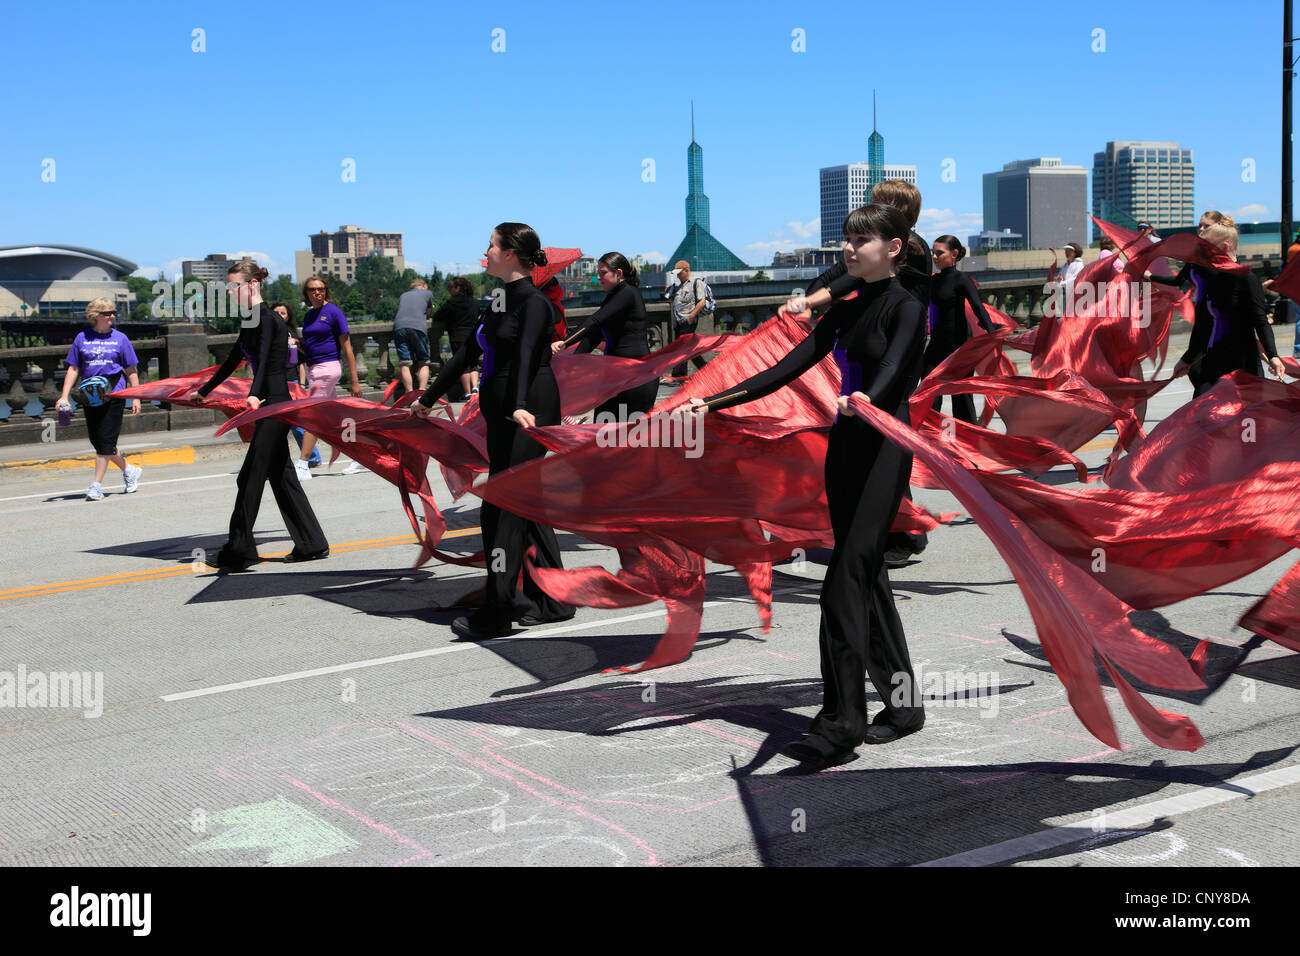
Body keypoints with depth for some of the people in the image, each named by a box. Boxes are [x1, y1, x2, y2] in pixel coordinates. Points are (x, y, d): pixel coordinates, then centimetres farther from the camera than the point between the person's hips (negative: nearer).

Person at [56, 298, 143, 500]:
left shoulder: (120, 338, 4)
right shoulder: (82, 338, 8)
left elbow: (131, 370, 6)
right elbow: (73, 369, 8)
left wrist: (136, 398, 0)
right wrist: (64, 397, 0)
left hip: (113, 395, -3)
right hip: (90, 397, 3)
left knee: (106, 441, -8)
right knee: (97, 441, 8)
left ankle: (97, 485, -4)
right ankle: (129, 470, 27)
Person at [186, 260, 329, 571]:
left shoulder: (266, 318, -12)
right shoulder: (252, 320, 17)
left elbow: (264, 360, -29)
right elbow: (232, 362, 27)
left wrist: (255, 394, -45)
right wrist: (203, 391, 35)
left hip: (274, 404, -10)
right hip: (270, 403, 10)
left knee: (250, 477, -5)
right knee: (281, 475, 11)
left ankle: (238, 551, 0)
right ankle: (312, 544, 14)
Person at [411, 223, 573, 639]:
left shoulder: (533, 302, -12)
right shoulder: (502, 302, 16)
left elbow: (525, 356, -29)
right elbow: (467, 353, 22)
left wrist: (519, 406, -44)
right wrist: (428, 399, 27)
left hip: (528, 413, -9)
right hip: (503, 415, 9)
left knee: (501, 507, -9)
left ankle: (496, 611, -5)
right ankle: (552, 600, 19)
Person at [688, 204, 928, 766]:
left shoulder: (906, 307, -8)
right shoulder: (846, 309, 14)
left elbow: (892, 372, -25)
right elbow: (789, 367, 10)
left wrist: (867, 400, -48)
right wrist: (715, 402, 3)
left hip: (884, 451, -8)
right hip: (846, 447, 8)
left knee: (844, 583, -13)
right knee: (867, 577, 11)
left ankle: (839, 725, -11)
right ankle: (903, 702, 21)